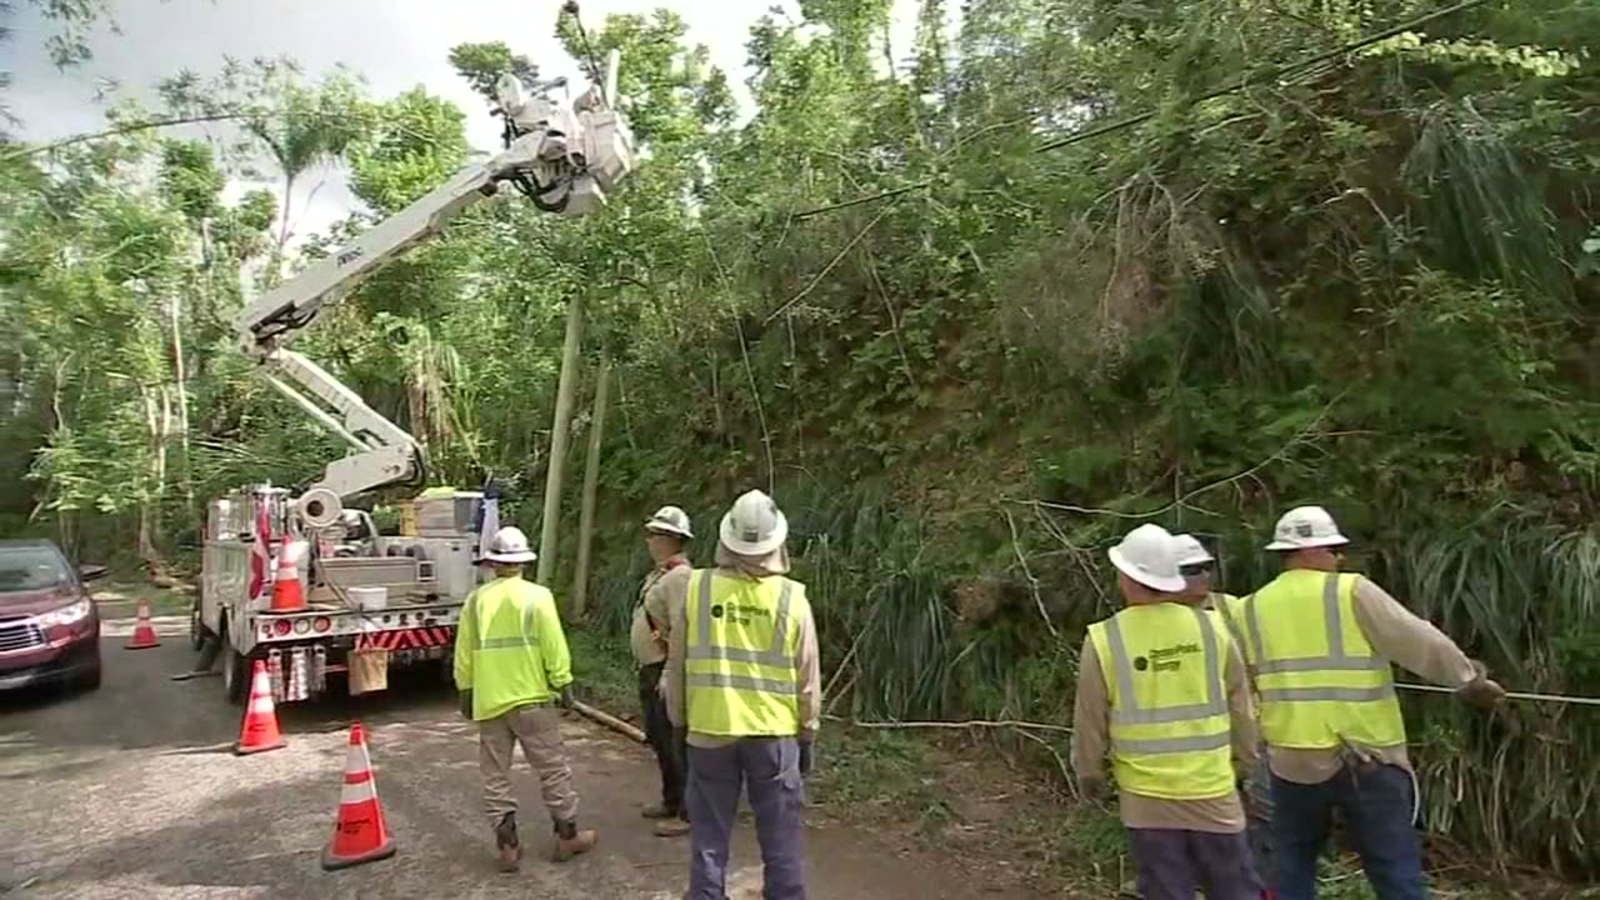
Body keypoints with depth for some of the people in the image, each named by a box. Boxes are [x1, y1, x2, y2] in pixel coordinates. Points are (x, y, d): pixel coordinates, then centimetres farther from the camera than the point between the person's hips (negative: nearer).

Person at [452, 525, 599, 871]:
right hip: (531, 697, -3)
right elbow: (554, 647, -9)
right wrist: (564, 685, 0)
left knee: (496, 774, 12)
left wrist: (465, 692, 17)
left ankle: (508, 845, 14)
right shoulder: (537, 595, -8)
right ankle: (567, 836, 16)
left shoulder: (476, 599, 1)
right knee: (552, 768, 8)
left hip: (489, 700, 3)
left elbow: (464, 652, 6)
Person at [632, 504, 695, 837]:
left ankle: (688, 813, 7)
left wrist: (670, 675, -26)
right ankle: (671, 801, 34)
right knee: (658, 738, 19)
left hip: (666, 671, -11)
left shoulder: (679, 576, -18)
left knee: (674, 742, -3)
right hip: (649, 670, 11)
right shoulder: (657, 575, 14)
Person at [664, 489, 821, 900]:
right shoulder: (792, 597, -8)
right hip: (774, 733, 0)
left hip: (709, 730, 1)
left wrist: (679, 721, 14)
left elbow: (677, 666, 1)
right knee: (781, 840, 12)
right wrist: (807, 735, 10)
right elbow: (808, 678, -2)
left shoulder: (697, 587, -6)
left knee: (709, 838, 13)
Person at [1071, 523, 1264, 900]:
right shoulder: (1212, 628, -6)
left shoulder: (1105, 639, -12)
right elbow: (1240, 707, 4)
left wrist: (1089, 774, 11)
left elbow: (1090, 721, -5)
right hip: (1213, 791, 2)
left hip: (1147, 798, -1)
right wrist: (1243, 762, 21)